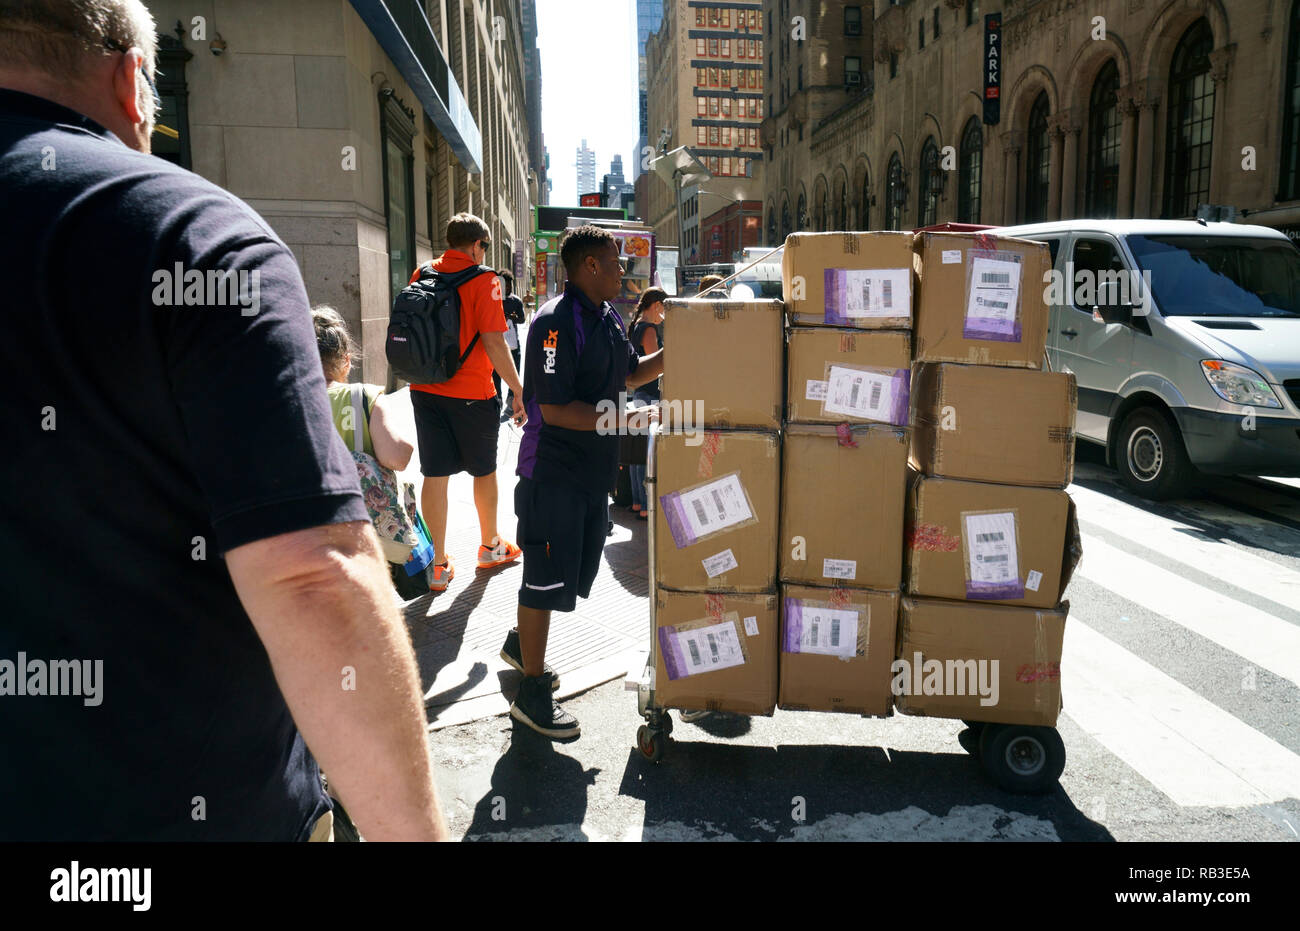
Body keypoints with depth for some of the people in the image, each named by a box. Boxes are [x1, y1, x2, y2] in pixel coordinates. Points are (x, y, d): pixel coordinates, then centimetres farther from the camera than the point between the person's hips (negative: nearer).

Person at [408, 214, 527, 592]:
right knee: (484, 470, 14)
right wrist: (520, 390, -11)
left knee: (435, 474, 6)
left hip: (425, 390, 4)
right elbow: (493, 342, -17)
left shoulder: (421, 274, 6)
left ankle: (439, 564, 10)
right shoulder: (483, 280, -11)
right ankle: (490, 546, 32)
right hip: (471, 392, -4)